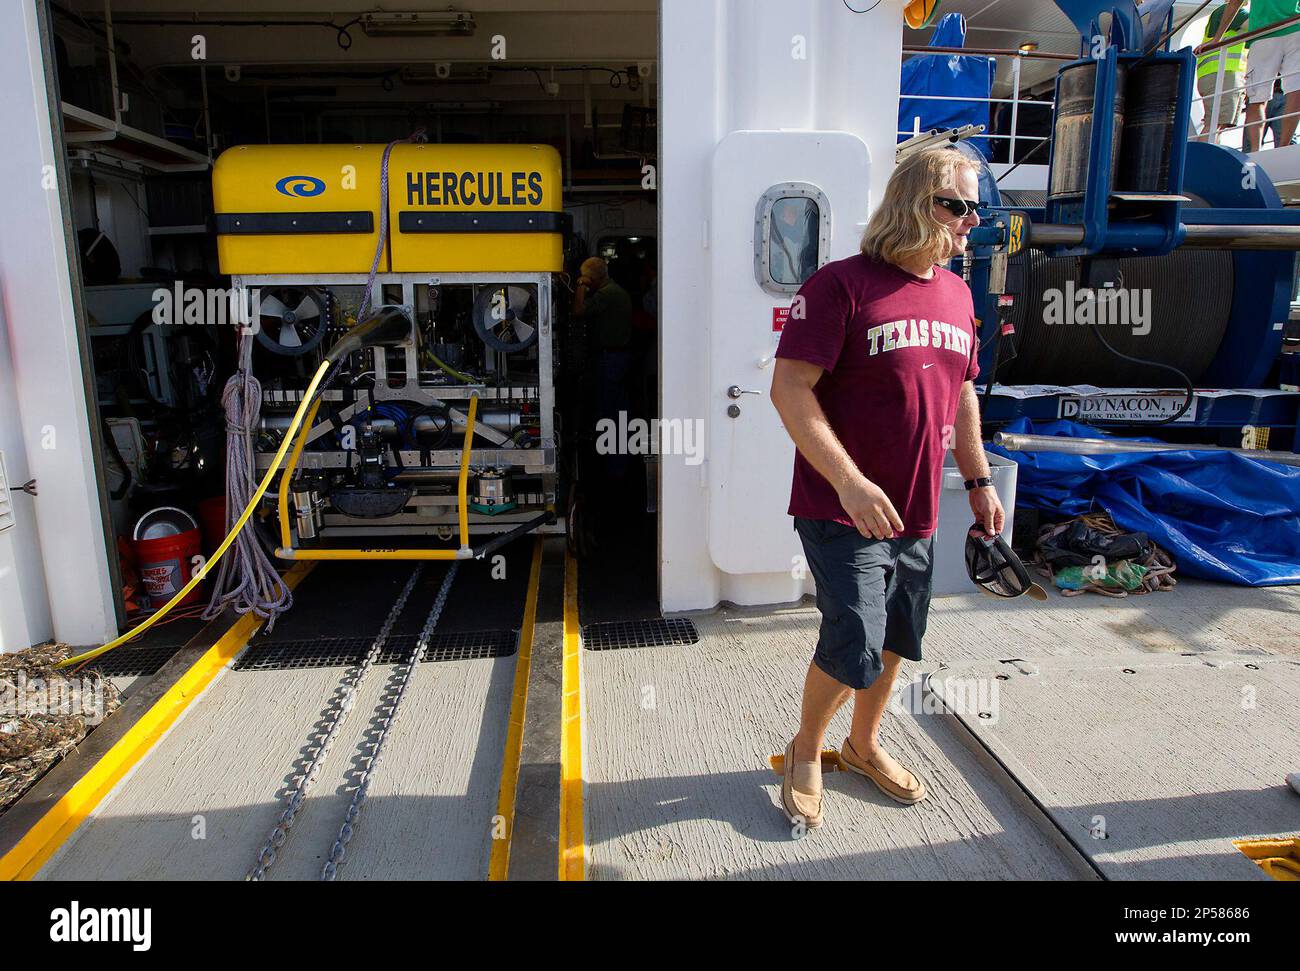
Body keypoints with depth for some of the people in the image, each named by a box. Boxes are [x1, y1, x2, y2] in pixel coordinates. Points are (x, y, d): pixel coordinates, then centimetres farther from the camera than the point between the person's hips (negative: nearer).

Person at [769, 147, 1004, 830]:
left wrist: (979, 480, 19)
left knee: (896, 640, 17)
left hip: (916, 513, 7)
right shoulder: (841, 285, -13)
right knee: (854, 646, -8)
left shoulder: (956, 295, 11)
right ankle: (806, 751, 21)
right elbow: (789, 389, -19)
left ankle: (864, 745, 41)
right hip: (842, 512, -7)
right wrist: (850, 483, -26)